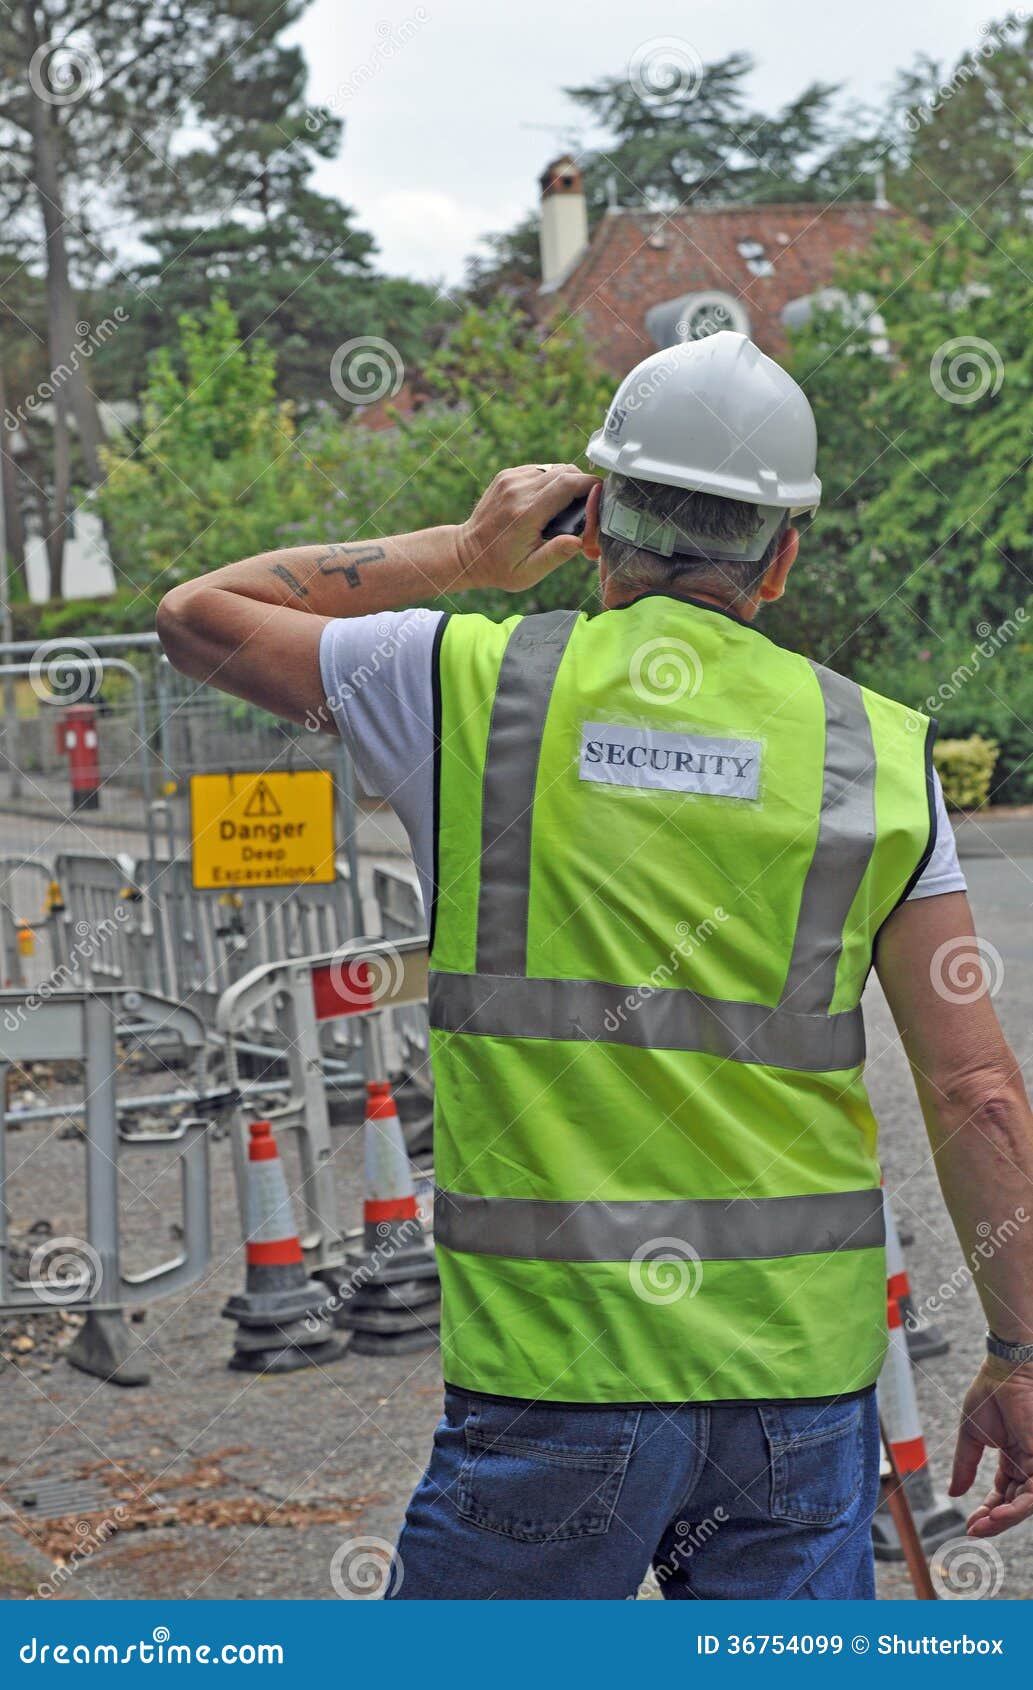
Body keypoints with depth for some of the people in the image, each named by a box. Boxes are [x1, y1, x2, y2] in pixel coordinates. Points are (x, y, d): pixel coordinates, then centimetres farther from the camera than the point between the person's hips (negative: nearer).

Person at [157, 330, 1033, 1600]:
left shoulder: (472, 683, -1)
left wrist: (462, 554, 19)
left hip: (558, 1374, -2)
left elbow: (199, 616, 15)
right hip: (803, 1375, 2)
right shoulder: (876, 751, 3)